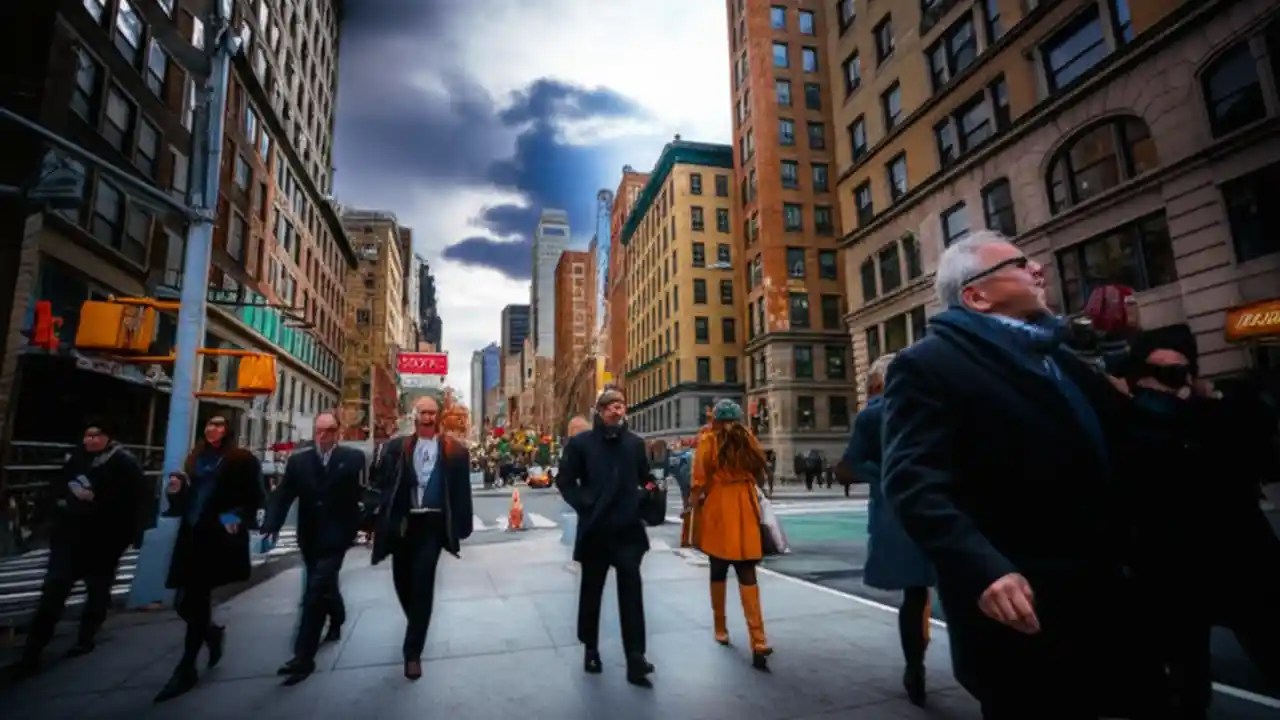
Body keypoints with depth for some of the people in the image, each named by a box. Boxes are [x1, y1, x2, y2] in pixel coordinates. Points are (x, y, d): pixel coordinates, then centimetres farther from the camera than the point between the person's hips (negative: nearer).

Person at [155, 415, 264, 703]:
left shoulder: (242, 459, -2)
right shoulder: (195, 458, 15)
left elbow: (255, 497, -4)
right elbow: (187, 499, 21)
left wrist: (237, 517, -19)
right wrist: (176, 491, 0)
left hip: (219, 538, -6)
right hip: (191, 537, 6)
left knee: (196, 601, -5)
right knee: (186, 603, 4)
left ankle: (186, 670, 7)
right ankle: (213, 633, 35)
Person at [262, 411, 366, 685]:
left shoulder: (353, 458, -6)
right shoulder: (298, 460, 3)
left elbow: (363, 492, -8)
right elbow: (283, 496, -3)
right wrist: (272, 525, -16)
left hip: (336, 534, -5)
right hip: (310, 537, 5)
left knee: (316, 591, -10)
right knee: (324, 585, 23)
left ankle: (303, 656, -3)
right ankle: (336, 622, 49)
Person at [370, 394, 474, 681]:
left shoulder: (454, 450, -1)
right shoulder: (396, 447, 4)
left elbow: (461, 490, 0)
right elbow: (382, 481, 1)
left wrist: (462, 525, -1)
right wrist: (386, 521, -6)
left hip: (432, 524, -2)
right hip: (402, 523, 3)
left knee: (422, 585, -3)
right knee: (402, 580, 14)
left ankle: (413, 652, 9)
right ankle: (416, 623, 44)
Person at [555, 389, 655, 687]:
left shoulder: (635, 442, 5)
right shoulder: (581, 443, -5)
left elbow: (645, 479, 16)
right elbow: (564, 480, -2)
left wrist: (641, 500, -2)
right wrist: (584, 505, -12)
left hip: (628, 529, 1)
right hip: (595, 529, -1)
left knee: (631, 591, -2)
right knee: (591, 590, 13)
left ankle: (635, 657, 5)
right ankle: (590, 649, 32)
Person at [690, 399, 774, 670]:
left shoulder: (708, 440, -2)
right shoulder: (748, 439, 7)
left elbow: (699, 482, -4)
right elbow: (758, 475, 7)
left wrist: (695, 508, 6)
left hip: (717, 511, -2)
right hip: (745, 510, 2)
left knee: (718, 571, 14)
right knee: (747, 575, 1)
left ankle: (721, 629, 27)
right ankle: (758, 641, -7)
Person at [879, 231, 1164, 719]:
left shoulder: (1053, 354, 16)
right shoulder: (928, 364, -13)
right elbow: (915, 481, -23)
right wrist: (984, 570, -34)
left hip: (1102, 594, 8)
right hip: (1019, 604, -8)